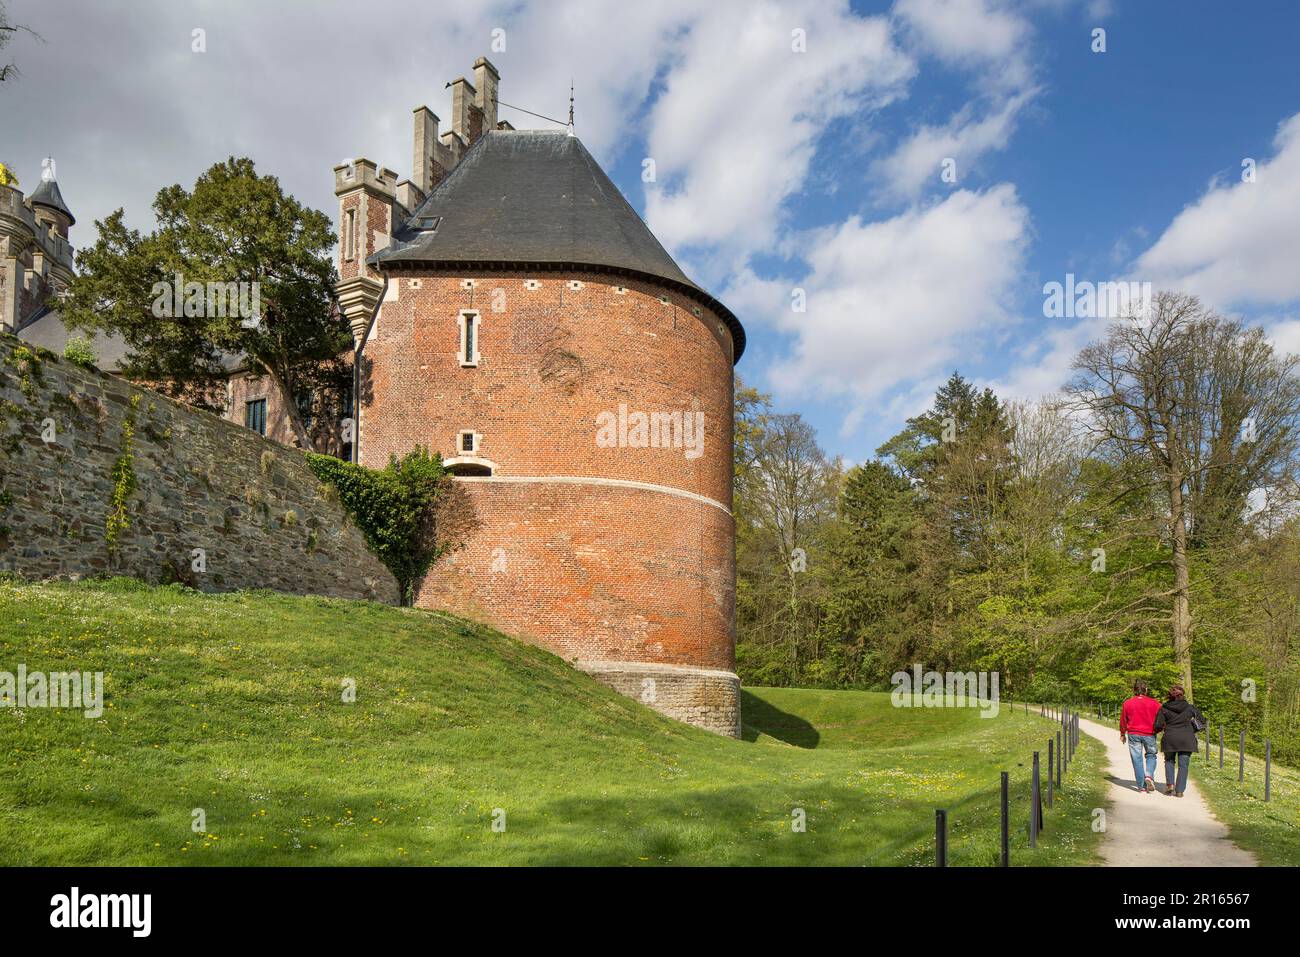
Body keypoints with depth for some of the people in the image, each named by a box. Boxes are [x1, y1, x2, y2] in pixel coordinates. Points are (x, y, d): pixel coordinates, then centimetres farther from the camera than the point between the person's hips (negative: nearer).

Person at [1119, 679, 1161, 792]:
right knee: (1151, 755, 19)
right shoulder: (1154, 703, -3)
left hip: (1134, 734, 0)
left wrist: (1122, 734, 21)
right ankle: (1149, 775, -6)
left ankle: (1141, 786, 5)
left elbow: (1123, 720, 7)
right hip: (1150, 735, 0)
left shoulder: (1127, 703, -1)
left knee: (1137, 760, 5)